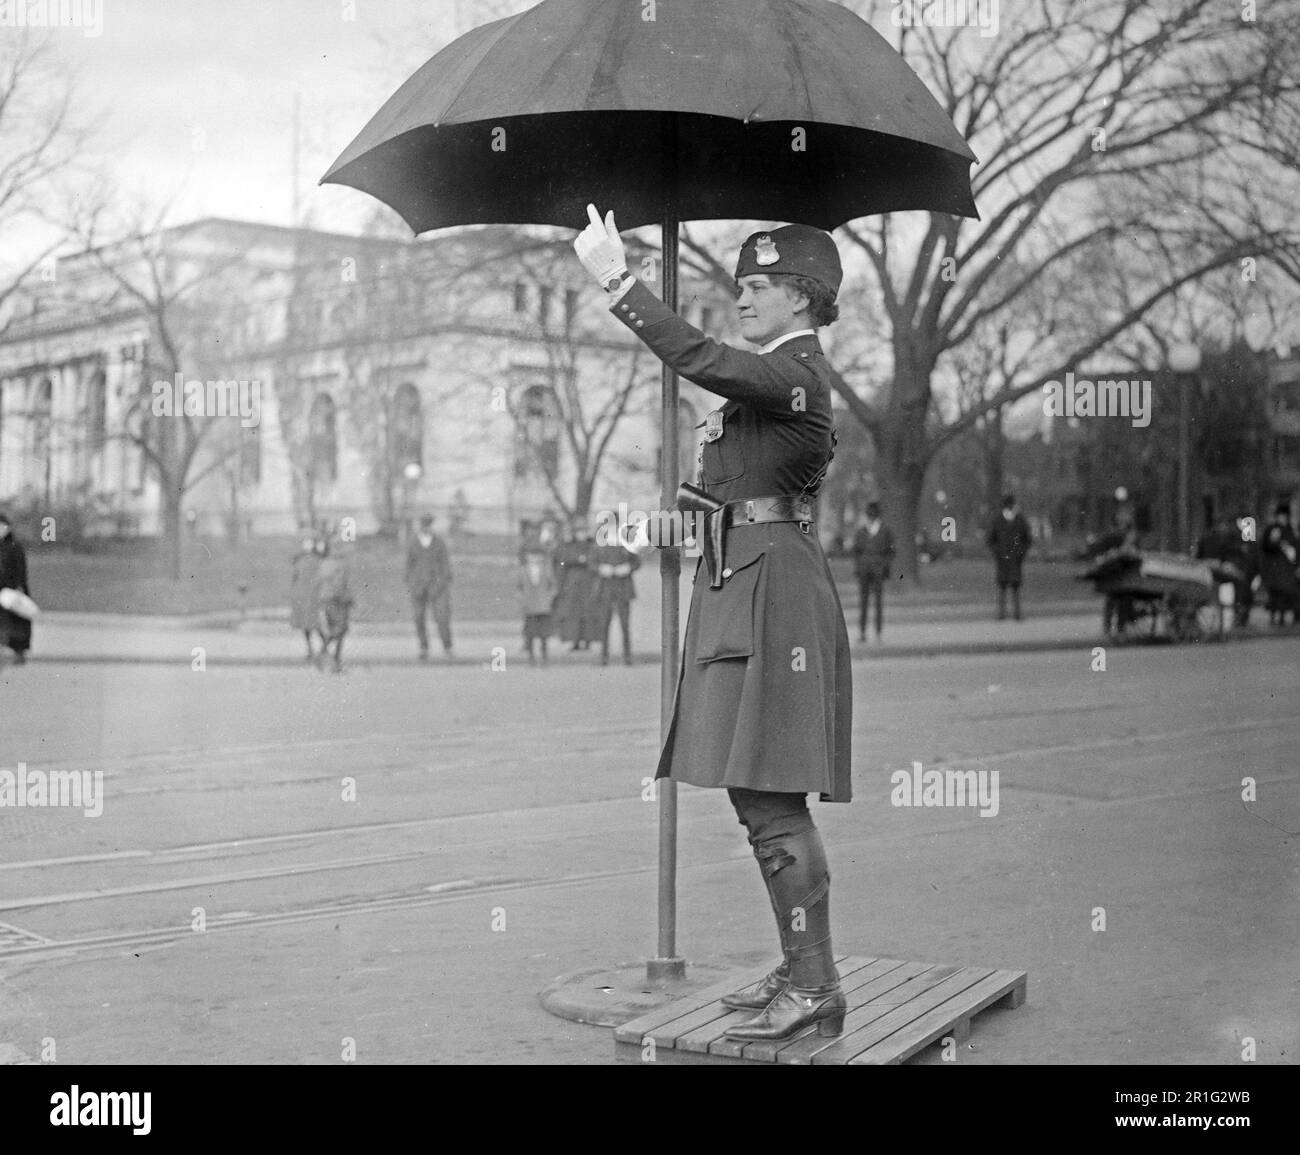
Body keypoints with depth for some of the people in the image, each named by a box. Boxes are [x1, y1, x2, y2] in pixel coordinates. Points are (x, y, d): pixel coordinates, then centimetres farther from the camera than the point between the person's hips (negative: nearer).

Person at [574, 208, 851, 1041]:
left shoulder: (800, 371, -12)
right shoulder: (770, 374, 18)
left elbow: (700, 360, -26)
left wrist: (617, 281, -26)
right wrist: (676, 519, 9)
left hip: (776, 590, -10)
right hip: (736, 586, 10)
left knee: (771, 795, -9)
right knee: (756, 792, 13)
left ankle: (817, 987, -2)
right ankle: (800, 970, 22)